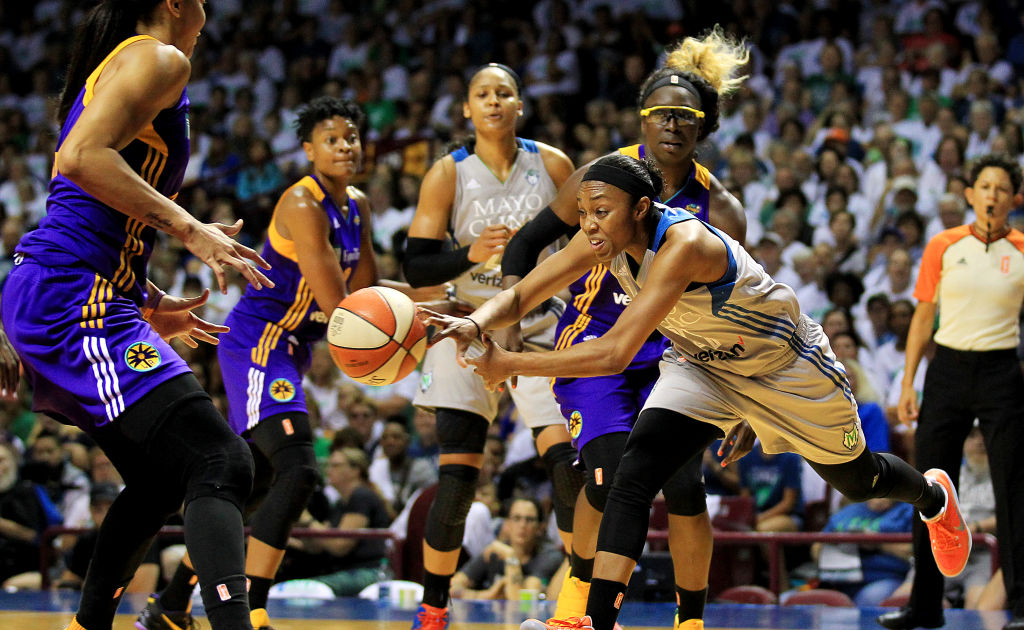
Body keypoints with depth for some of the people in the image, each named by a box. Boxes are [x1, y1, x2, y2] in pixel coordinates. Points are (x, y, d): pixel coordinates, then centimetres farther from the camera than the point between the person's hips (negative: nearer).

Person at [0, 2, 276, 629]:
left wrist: (152, 307, 30)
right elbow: (81, 157, -21)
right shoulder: (158, 59, -5)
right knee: (222, 464, -20)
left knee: (159, 481, 22)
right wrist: (191, 230, -20)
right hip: (73, 300, -10)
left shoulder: (114, 64, 25)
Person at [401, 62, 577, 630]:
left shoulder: (552, 166, -4)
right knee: (457, 476, -9)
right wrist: (470, 255, -26)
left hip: (539, 327, 1)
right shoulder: (448, 174, -8)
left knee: (569, 460, -11)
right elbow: (415, 269, -10)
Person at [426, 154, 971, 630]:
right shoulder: (603, 239, -20)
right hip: (701, 366, 5)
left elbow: (615, 354, -47)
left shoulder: (683, 244, -42)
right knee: (632, 476, -20)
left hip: (786, 366, -5)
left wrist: (510, 365, -47)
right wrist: (475, 325, -39)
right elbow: (521, 295, -17)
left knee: (858, 481, 19)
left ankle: (934, 496, 54)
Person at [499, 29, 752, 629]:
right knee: (612, 477, -20)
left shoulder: (720, 209, -7)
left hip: (671, 354, 1)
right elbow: (529, 241, 1)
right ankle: (579, 582, 10)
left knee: (685, 486, -13)